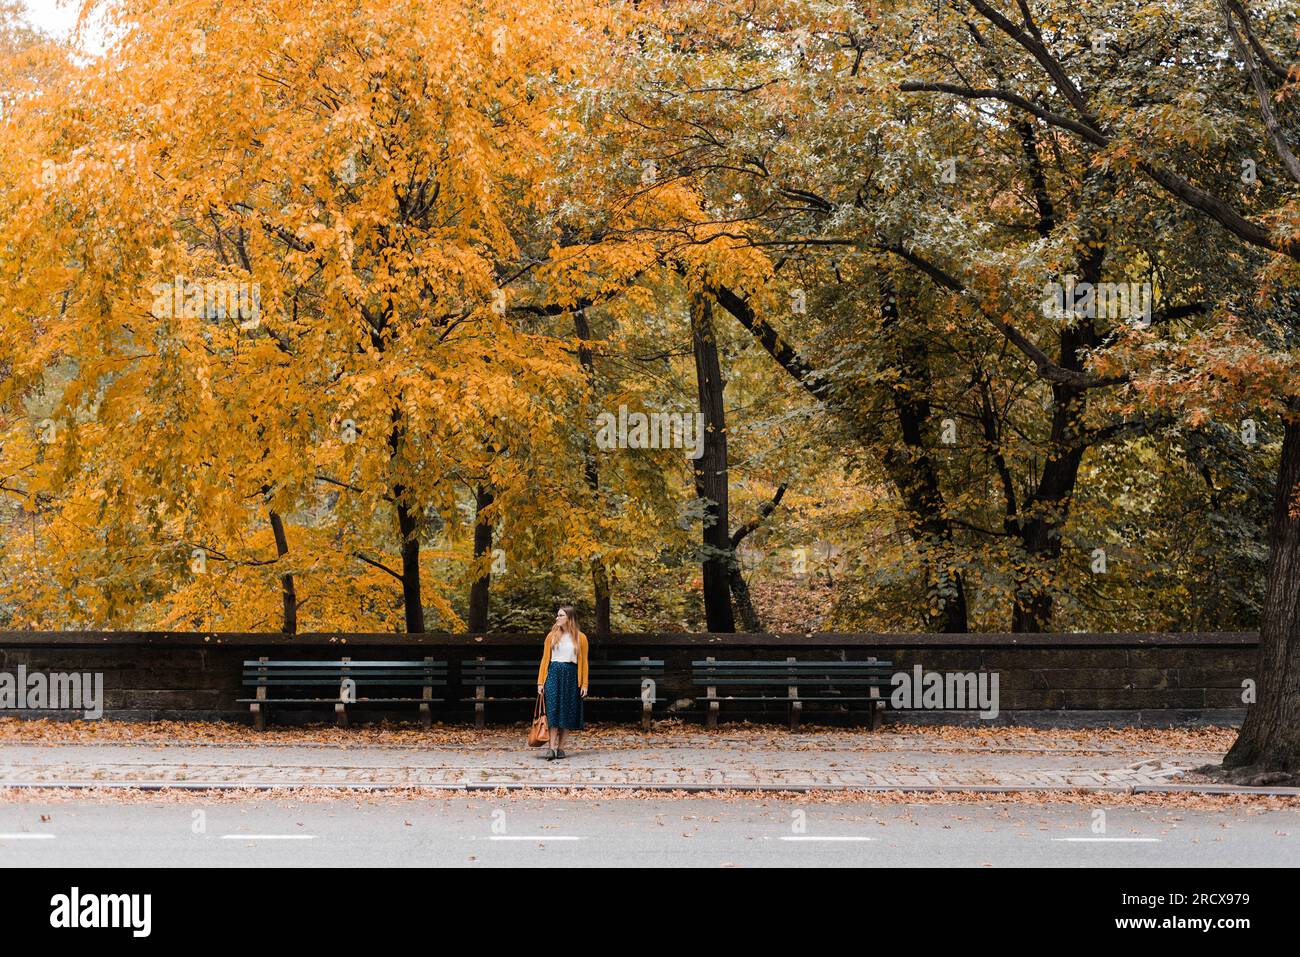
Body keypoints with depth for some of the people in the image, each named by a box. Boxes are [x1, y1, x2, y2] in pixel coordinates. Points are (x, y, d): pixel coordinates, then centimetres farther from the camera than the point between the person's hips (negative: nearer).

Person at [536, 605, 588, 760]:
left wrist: (584, 685, -2)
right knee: (553, 710, -9)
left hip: (571, 676, 0)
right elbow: (545, 659, 7)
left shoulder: (580, 638, 4)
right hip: (553, 674, 0)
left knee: (567, 712, 1)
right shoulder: (552, 635, 8)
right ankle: (552, 748, -14)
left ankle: (561, 747, 8)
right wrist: (540, 682, 1)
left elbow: (583, 662, 4)